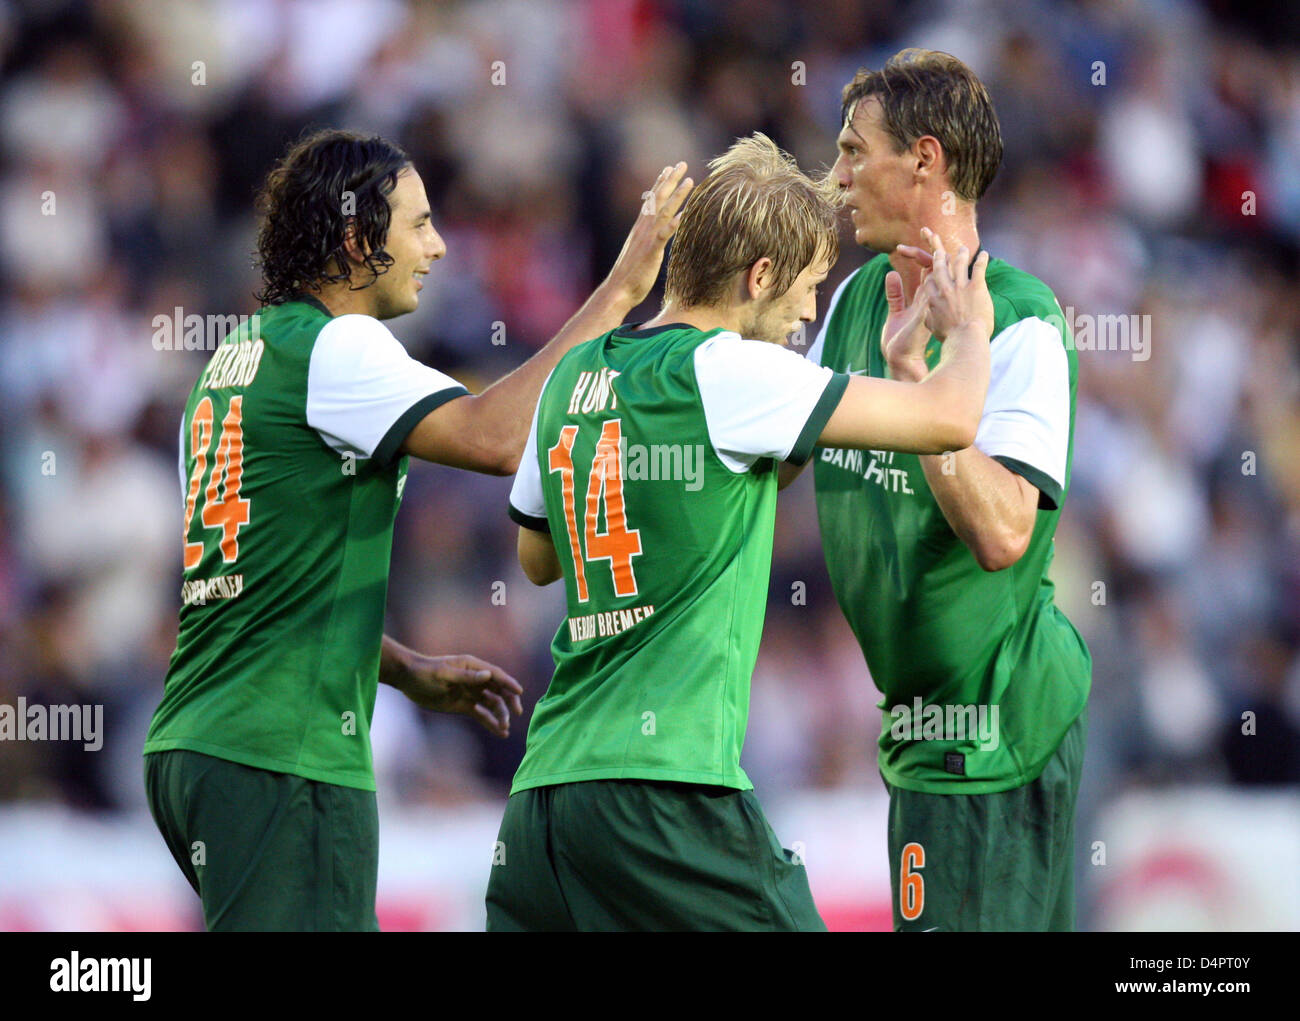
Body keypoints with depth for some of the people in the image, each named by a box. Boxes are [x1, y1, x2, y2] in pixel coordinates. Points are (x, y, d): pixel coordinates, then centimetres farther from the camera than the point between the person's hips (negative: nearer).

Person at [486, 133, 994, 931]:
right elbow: (949, 419, -8)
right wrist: (968, 327, 15)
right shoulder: (728, 371, -7)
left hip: (544, 777, 7)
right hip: (668, 782, -7)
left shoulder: (573, 377, 14)